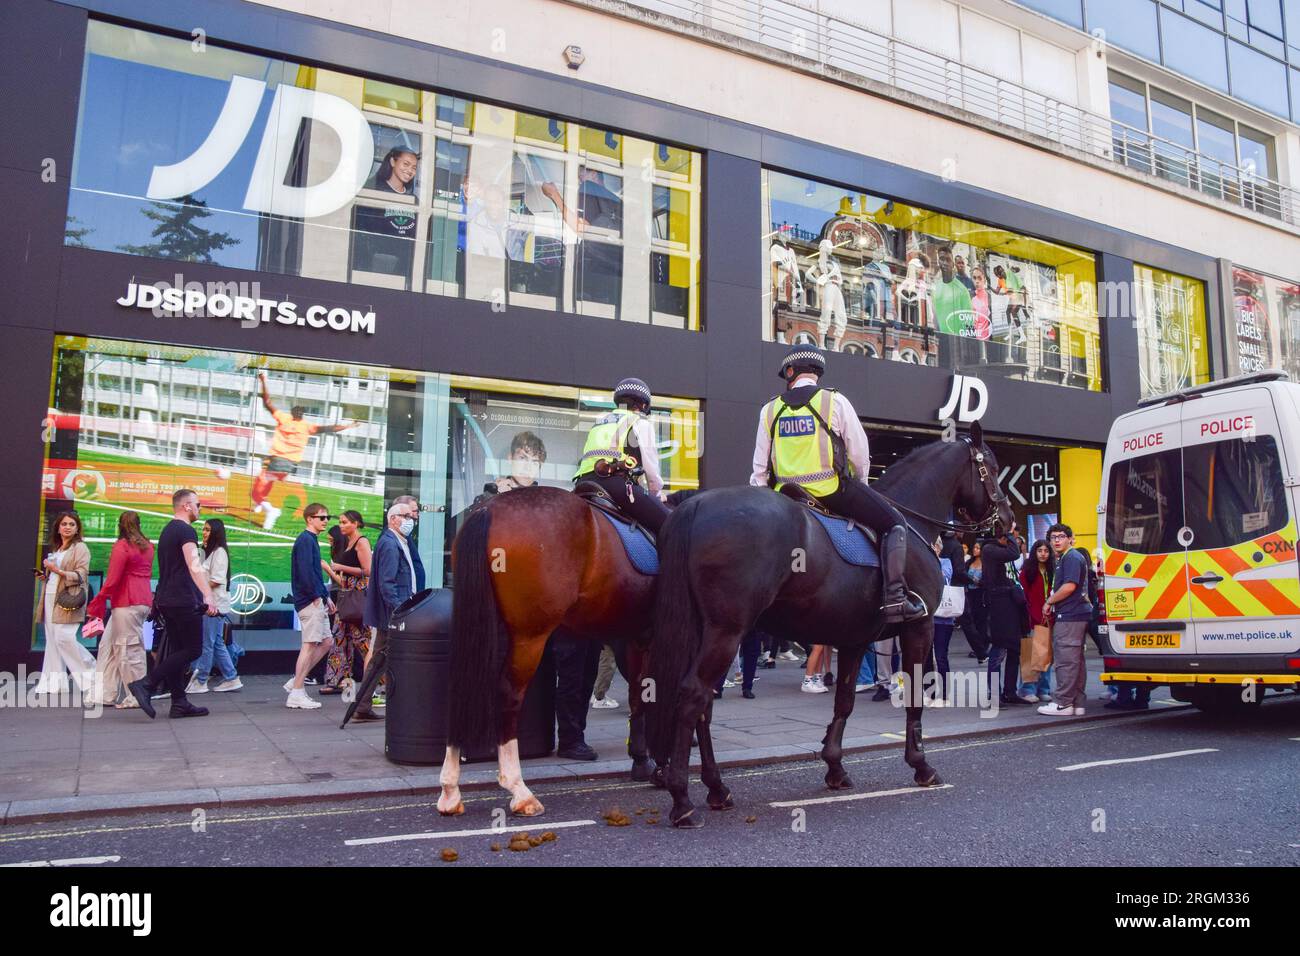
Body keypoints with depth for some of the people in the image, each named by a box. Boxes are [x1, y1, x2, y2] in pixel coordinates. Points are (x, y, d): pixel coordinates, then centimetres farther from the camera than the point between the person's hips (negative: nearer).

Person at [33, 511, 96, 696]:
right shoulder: (54, 548, 21)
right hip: (50, 597, 8)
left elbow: (81, 575, -12)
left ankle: (90, 675, -5)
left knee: (65, 637, -17)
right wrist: (45, 575, 10)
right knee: (52, 639, 6)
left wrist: (58, 571, -22)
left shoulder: (80, 548, -2)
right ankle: (52, 682, 9)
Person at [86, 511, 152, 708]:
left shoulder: (122, 546, -11)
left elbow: (112, 580, -14)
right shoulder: (148, 546, 11)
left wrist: (97, 605, -6)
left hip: (127, 603, -8)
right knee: (109, 644, 16)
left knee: (130, 649, -2)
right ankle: (107, 694, 18)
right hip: (144, 601, 8)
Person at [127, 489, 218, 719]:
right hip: (183, 601, -10)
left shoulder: (167, 530, 19)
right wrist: (208, 596, -34)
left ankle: (180, 703, 11)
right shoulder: (186, 531, -12)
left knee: (177, 650, 10)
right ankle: (146, 684, -11)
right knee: (192, 650, -5)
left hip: (166, 600, 10)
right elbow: (195, 567, -25)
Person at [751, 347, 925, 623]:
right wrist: (860, 488, 17)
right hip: (833, 489, -3)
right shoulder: (834, 401, 1)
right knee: (894, 523, 8)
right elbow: (860, 455, 1)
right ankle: (895, 597, -6)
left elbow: (760, 468, 7)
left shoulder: (770, 410, 8)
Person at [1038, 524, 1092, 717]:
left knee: (1066, 660, -8)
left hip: (1070, 616, -11)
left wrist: (1049, 602, -10)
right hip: (1076, 616, 11)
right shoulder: (1063, 559, 22)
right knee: (1076, 660, 12)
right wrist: (1052, 605, 14)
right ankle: (1077, 704, 17)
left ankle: (1063, 703, -6)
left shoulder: (1072, 558, -11)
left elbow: (1069, 586, -20)